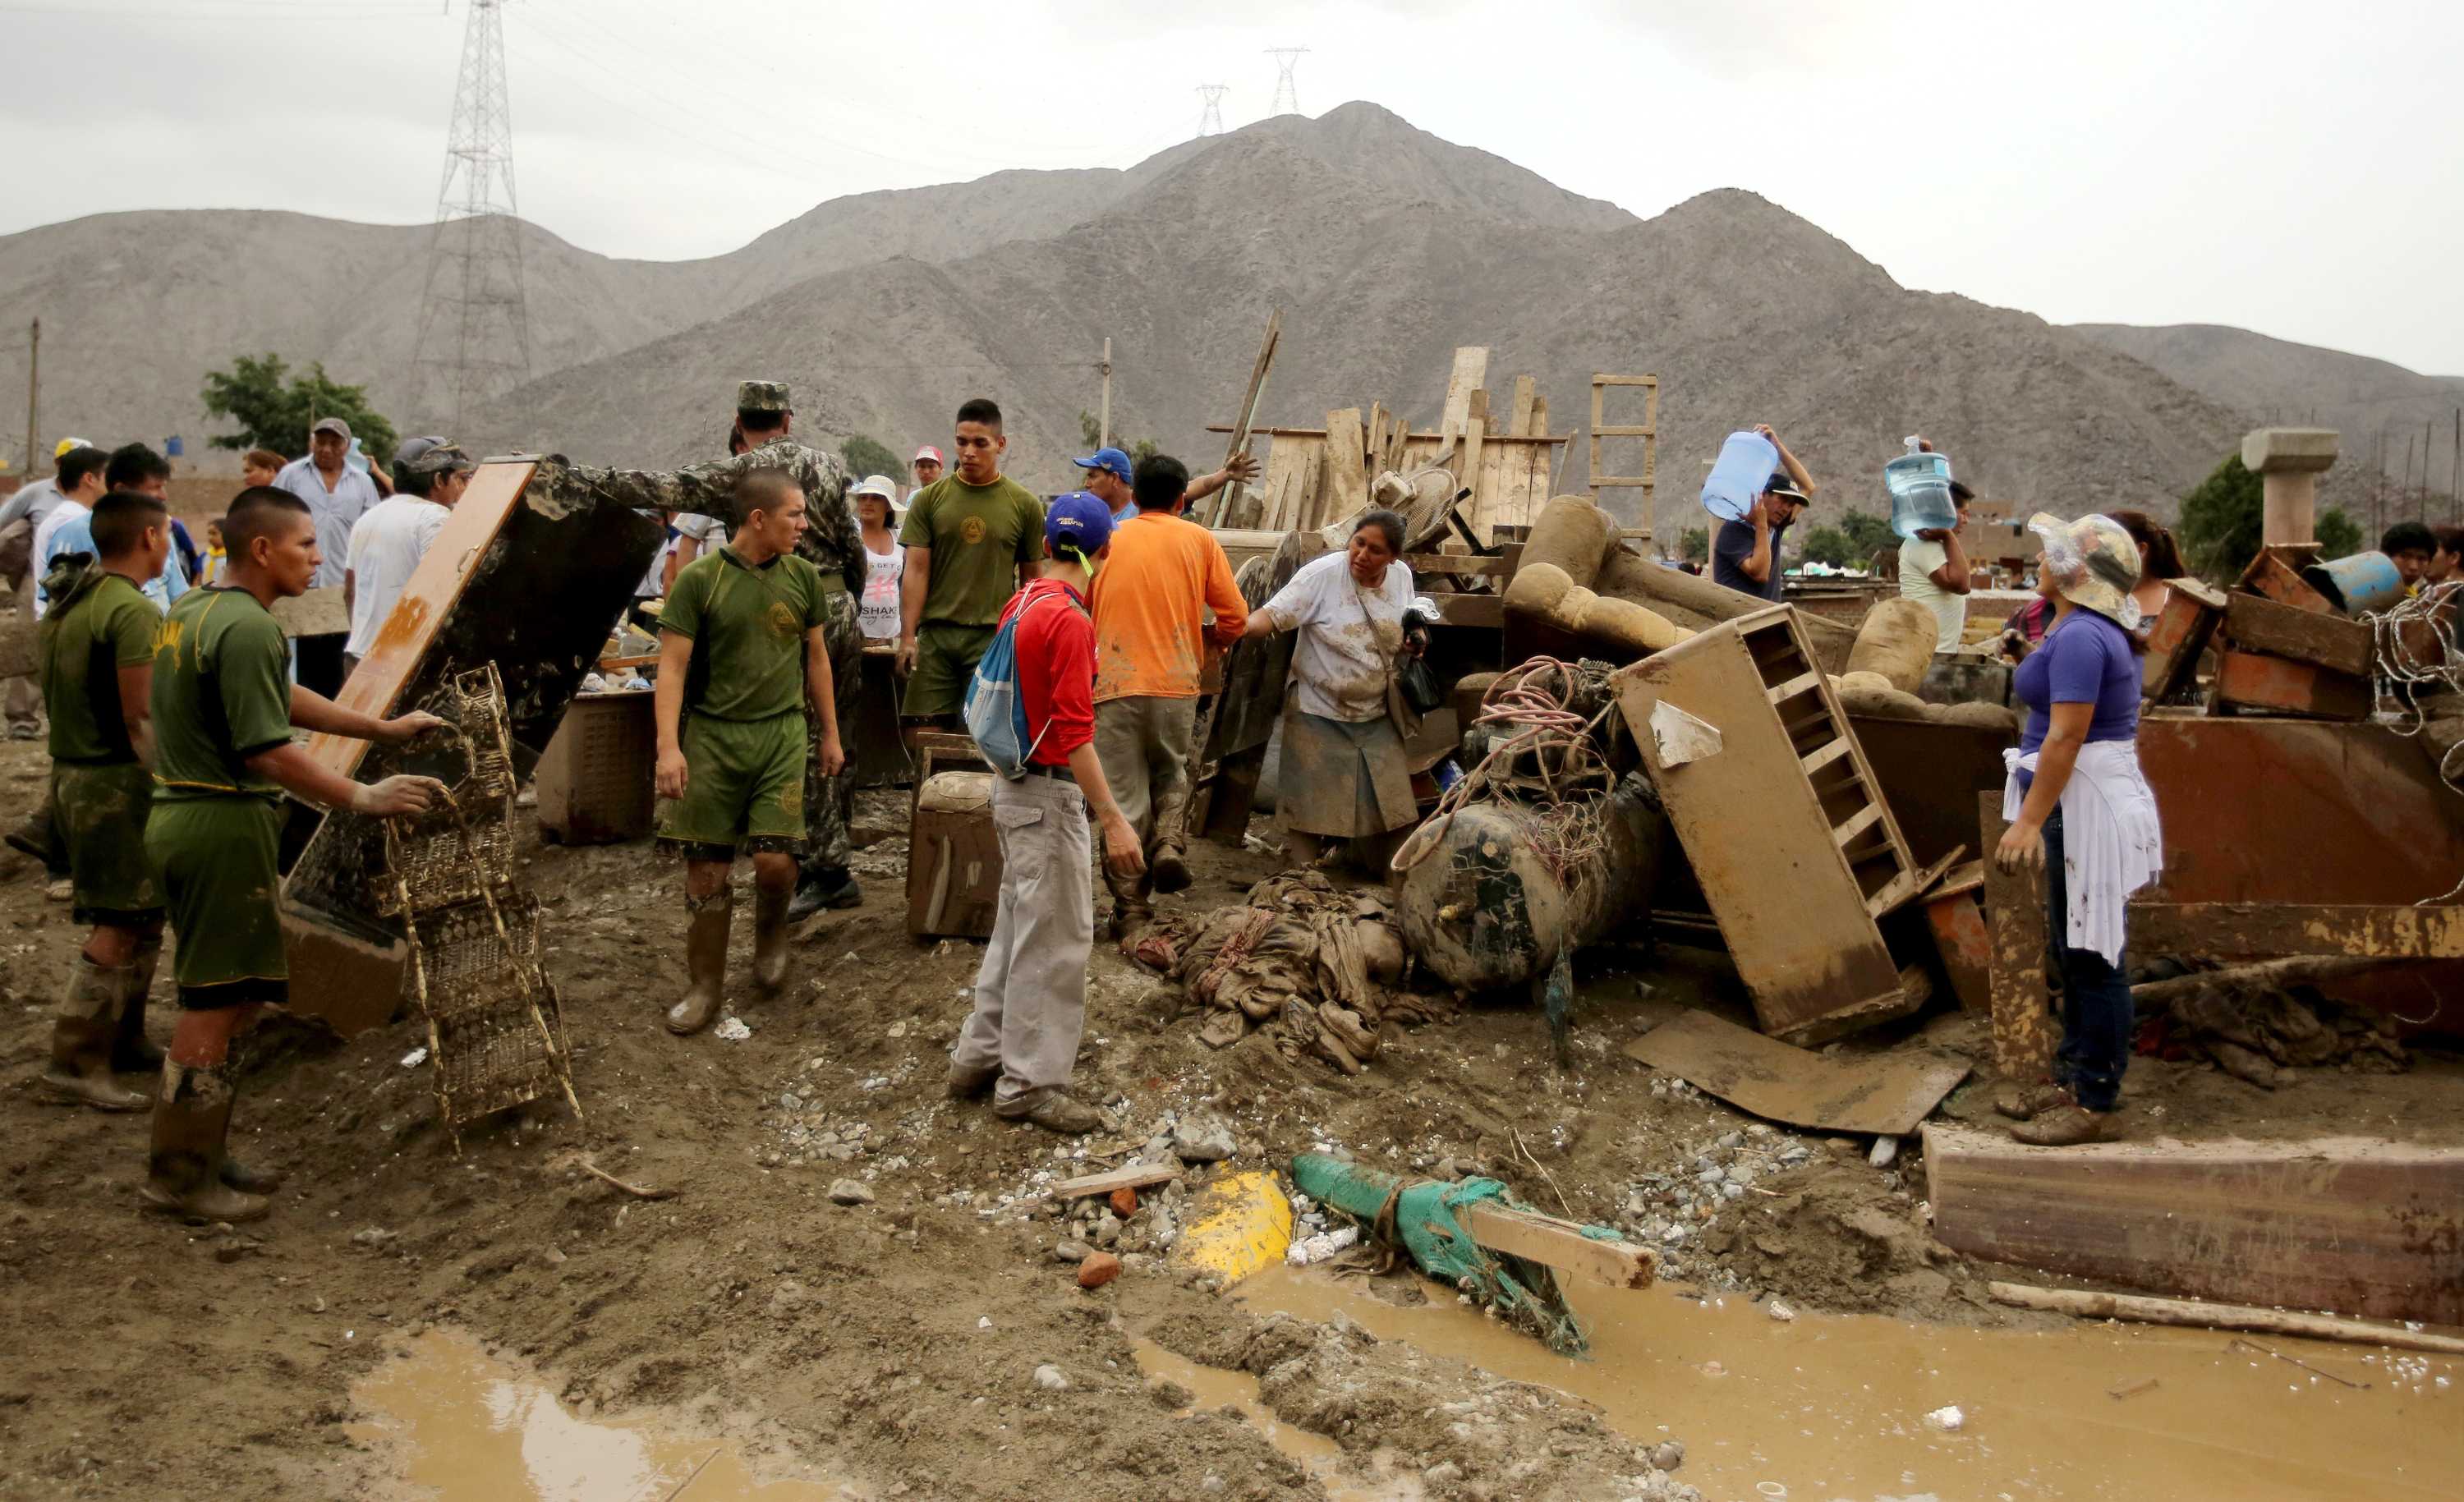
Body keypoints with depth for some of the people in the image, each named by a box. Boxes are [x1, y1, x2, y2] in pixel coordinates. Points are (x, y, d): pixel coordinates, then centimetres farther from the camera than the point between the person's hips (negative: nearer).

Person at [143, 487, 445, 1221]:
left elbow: (283, 696, 22)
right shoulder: (246, 627, -19)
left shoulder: (193, 609, 14)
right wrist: (364, 797, -16)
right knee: (217, 1002, -1)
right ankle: (180, 1176, 8)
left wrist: (383, 728, 21)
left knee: (222, 995, 18)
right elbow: (270, 750, -22)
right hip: (224, 826, -10)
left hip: (181, 815, 10)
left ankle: (200, 1156, 26)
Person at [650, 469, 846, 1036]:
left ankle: (771, 937, 25)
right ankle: (706, 986, 18)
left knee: (774, 860, -8)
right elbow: (672, 666, -6)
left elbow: (817, 658, 14)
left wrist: (831, 735, 16)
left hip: (781, 734, 2)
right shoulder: (700, 578, -6)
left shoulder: (804, 576, 4)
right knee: (706, 869, 3)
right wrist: (668, 746, -15)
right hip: (712, 736, -1)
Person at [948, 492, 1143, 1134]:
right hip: (1049, 795, -9)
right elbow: (1075, 733, -24)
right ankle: (1029, 1082, 9)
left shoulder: (1022, 604, 8)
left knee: (1018, 925, 19)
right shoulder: (1069, 620, -20)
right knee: (1055, 937, 0)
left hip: (1015, 785, 9)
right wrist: (1113, 821, -24)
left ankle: (980, 1057, 28)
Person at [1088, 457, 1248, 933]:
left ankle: (1130, 906, 7)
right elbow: (1235, 615, 2)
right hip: (1175, 684, 0)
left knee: (1126, 797, 6)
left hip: (1114, 684, 0)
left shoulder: (1106, 541, 7)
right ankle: (1169, 842, 0)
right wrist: (1212, 642, 23)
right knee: (1171, 771, 25)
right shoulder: (1198, 540, 6)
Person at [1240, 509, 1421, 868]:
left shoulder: (1401, 576, 0)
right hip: (1319, 714, -5)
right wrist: (1238, 629, -45)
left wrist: (1412, 643, -6)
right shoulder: (1323, 574, -18)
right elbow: (1274, 614, -25)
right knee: (1309, 810, 2)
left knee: (1388, 809, 11)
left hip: (1375, 717, 5)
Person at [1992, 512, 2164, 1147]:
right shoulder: (2089, 629, 13)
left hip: (2087, 807, -11)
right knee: (2074, 950, 18)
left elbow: (2064, 738, -24)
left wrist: (2030, 821, -22)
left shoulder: (2080, 637, -19)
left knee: (2092, 956, -2)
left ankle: (2097, 1102, 7)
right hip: (2083, 803, 11)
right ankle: (2074, 1076, 30)